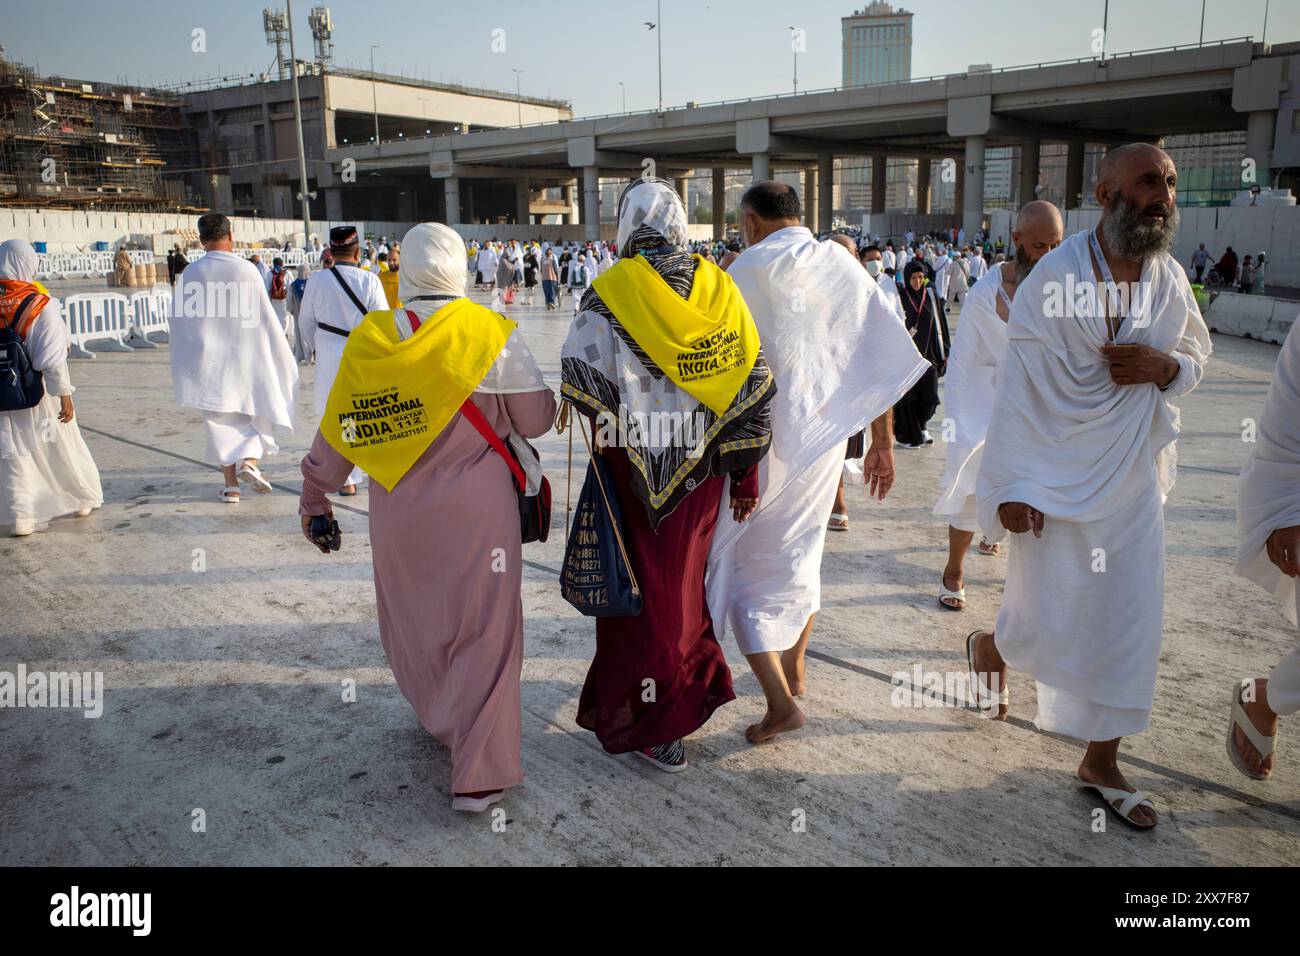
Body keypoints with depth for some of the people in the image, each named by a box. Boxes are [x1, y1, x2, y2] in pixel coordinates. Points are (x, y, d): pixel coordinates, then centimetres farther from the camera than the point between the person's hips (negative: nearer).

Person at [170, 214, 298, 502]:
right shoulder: (246, 270, -11)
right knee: (259, 412, 15)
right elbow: (265, 316, -7)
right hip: (245, 357, -2)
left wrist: (182, 366, 16)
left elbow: (178, 320, 4)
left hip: (208, 359, 2)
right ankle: (250, 462, -6)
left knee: (221, 422, 9)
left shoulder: (190, 274, -5)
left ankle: (231, 485, 11)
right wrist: (281, 356, 5)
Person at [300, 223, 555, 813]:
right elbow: (536, 420, -5)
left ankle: (441, 720, 43)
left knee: (414, 623, 22)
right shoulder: (490, 334, -11)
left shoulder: (367, 341, -2)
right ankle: (478, 776, 6)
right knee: (485, 632, 5)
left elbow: (338, 430, 5)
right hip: (477, 509, -3)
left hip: (397, 513, 4)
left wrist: (315, 498, 18)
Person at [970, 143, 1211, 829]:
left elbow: (1197, 356, 16)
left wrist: (1165, 366, -10)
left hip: (1134, 480, 5)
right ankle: (986, 647, 36)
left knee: (1128, 624, 8)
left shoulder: (1171, 279, 2)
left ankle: (1101, 763, 25)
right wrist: (1012, 484, -17)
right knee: (1049, 624, -1)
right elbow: (1018, 385, -15)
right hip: (1057, 479, -5)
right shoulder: (1056, 275, -14)